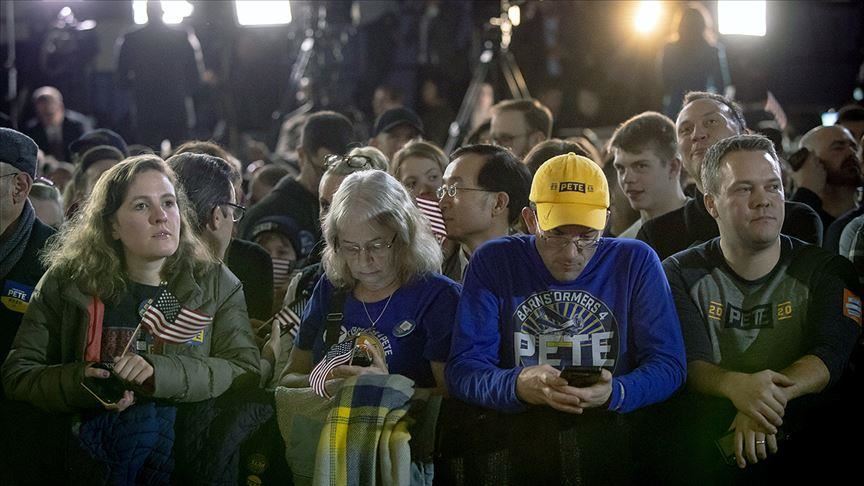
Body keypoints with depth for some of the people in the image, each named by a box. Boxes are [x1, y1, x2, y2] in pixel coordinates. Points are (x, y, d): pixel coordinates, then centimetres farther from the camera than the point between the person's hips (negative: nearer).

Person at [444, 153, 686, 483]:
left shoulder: (636, 262, 8)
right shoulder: (493, 262, 6)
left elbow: (667, 364, 3)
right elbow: (463, 370, -2)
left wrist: (614, 394, -19)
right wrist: (519, 386, -24)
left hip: (611, 430, 0)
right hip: (517, 436, 0)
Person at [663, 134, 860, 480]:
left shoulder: (825, 271, 7)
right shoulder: (682, 274, 7)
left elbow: (829, 356, -9)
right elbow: (689, 364, -6)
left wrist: (770, 394, -30)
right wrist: (736, 386, -30)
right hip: (709, 435, -1)